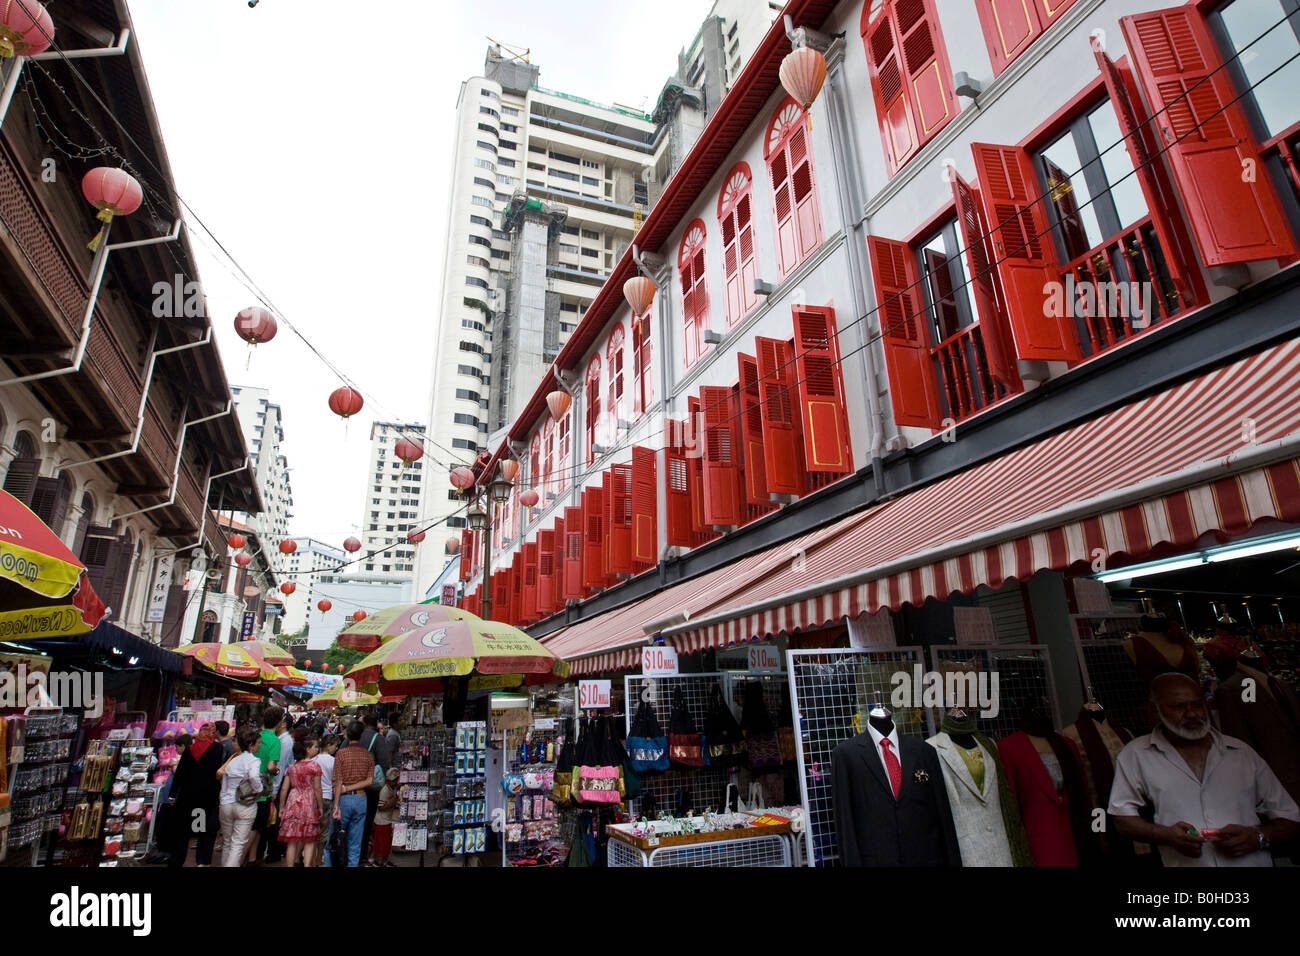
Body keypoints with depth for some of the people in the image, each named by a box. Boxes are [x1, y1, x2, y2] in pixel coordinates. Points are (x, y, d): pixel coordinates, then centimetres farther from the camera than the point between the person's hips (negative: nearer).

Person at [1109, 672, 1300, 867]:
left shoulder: (1242, 753, 13)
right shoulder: (1136, 754, 4)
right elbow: (1122, 819, 4)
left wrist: (1258, 837, -3)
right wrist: (1166, 835, -11)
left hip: (1253, 863, 4)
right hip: (1186, 864, -3)